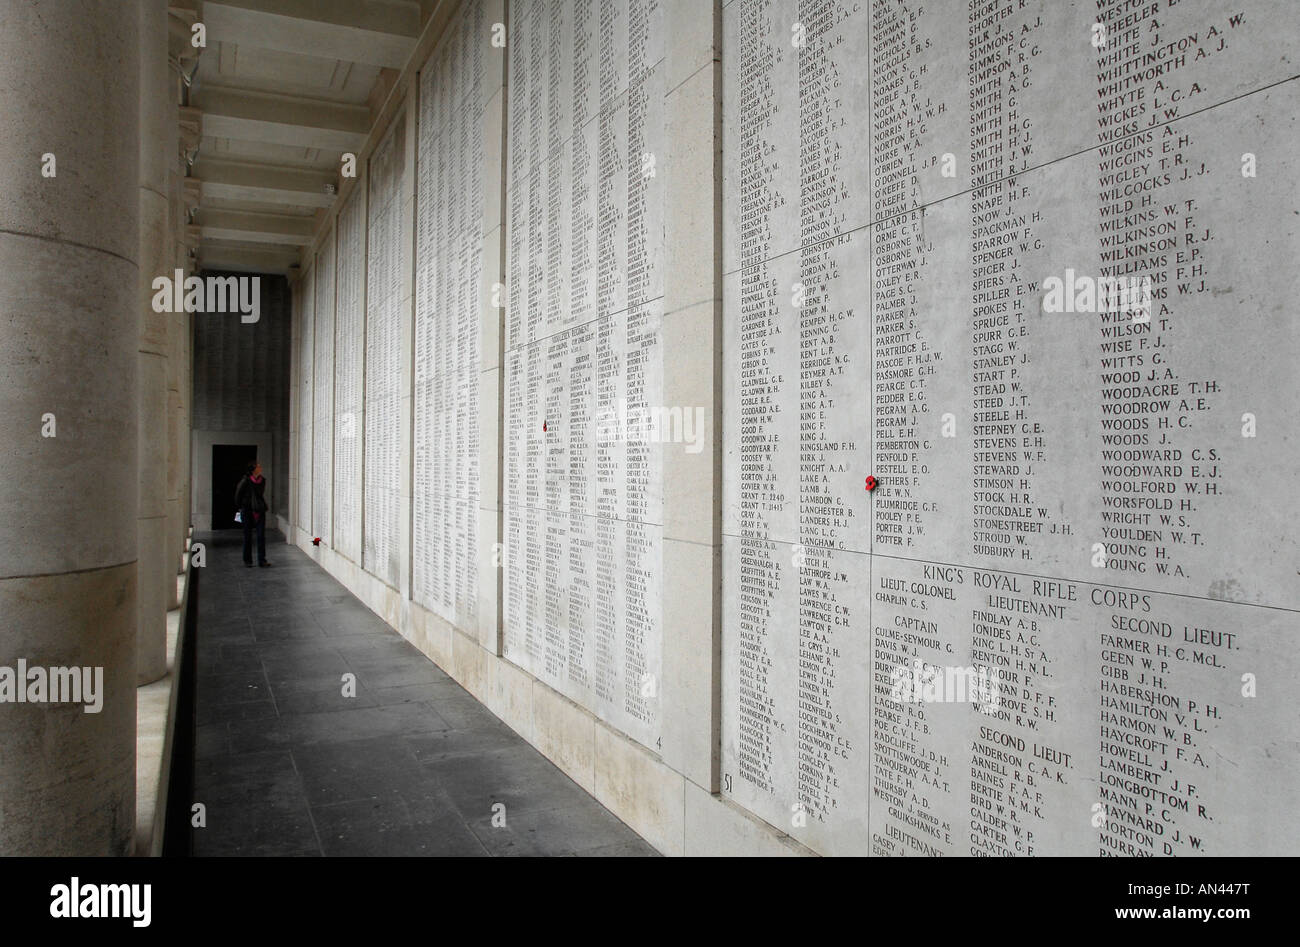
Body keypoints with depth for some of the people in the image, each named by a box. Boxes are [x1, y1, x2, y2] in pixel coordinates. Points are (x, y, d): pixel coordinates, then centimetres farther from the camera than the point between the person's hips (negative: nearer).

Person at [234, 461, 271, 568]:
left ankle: (262, 560, 1)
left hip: (260, 511, 3)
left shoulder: (263, 480, 3)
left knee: (261, 535, -3)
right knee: (248, 536, 5)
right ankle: (247, 560, 15)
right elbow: (238, 493, 3)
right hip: (247, 511, -3)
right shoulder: (246, 481, -11)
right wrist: (239, 507, 8)